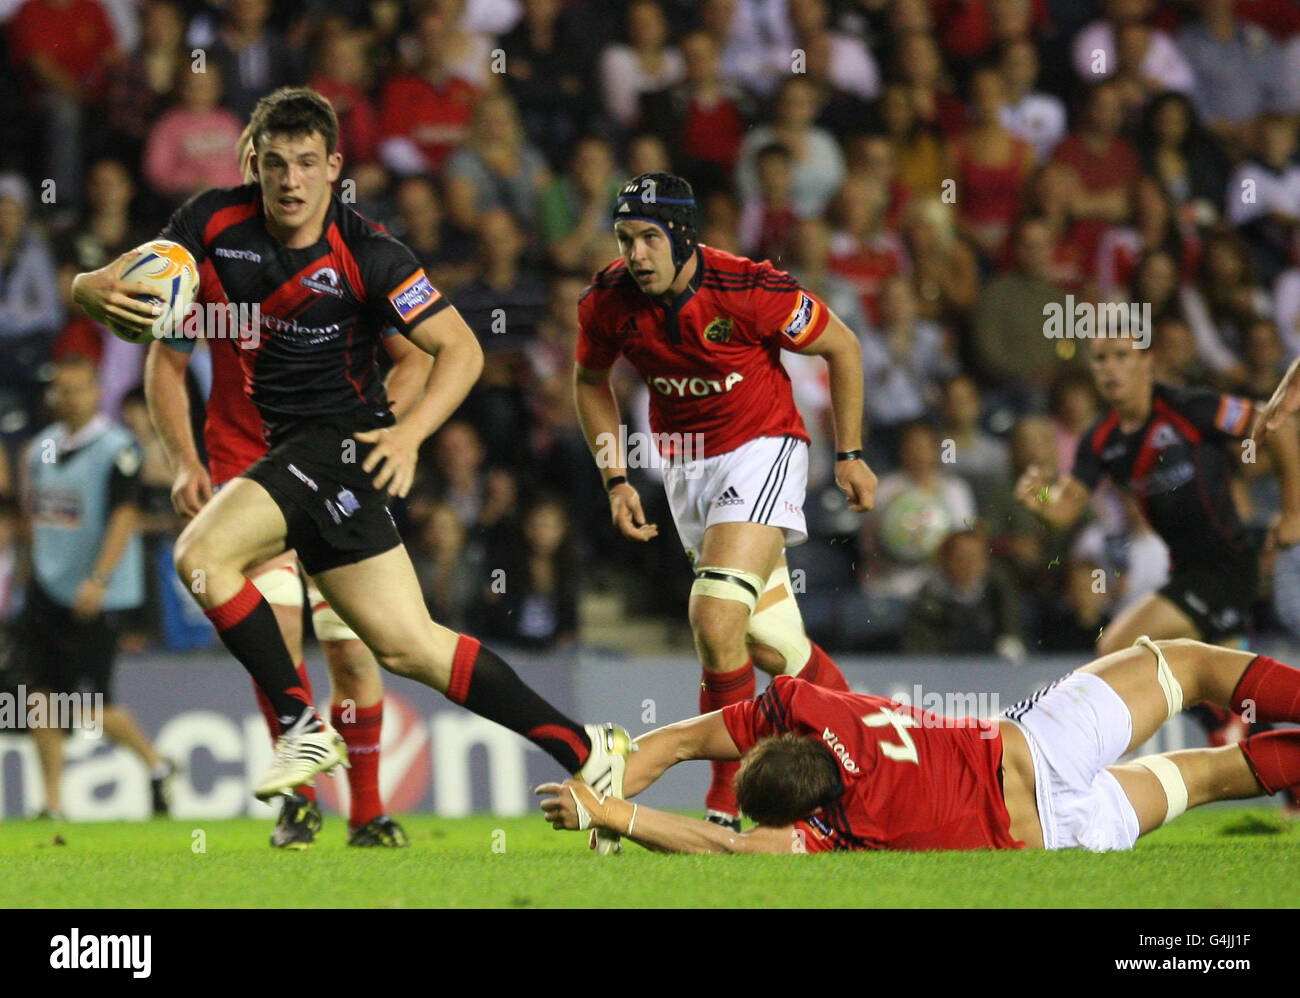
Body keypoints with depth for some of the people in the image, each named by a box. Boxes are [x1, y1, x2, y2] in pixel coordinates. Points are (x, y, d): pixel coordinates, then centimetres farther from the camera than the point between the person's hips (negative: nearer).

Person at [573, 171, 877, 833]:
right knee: (773, 649, 8)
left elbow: (842, 348, -7)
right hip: (684, 463, 5)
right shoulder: (608, 302, -11)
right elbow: (590, 379, 11)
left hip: (762, 447, -5)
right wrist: (616, 480, 3)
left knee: (716, 619, -23)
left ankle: (726, 803, -13)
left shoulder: (748, 290, -24)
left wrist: (850, 454, -2)